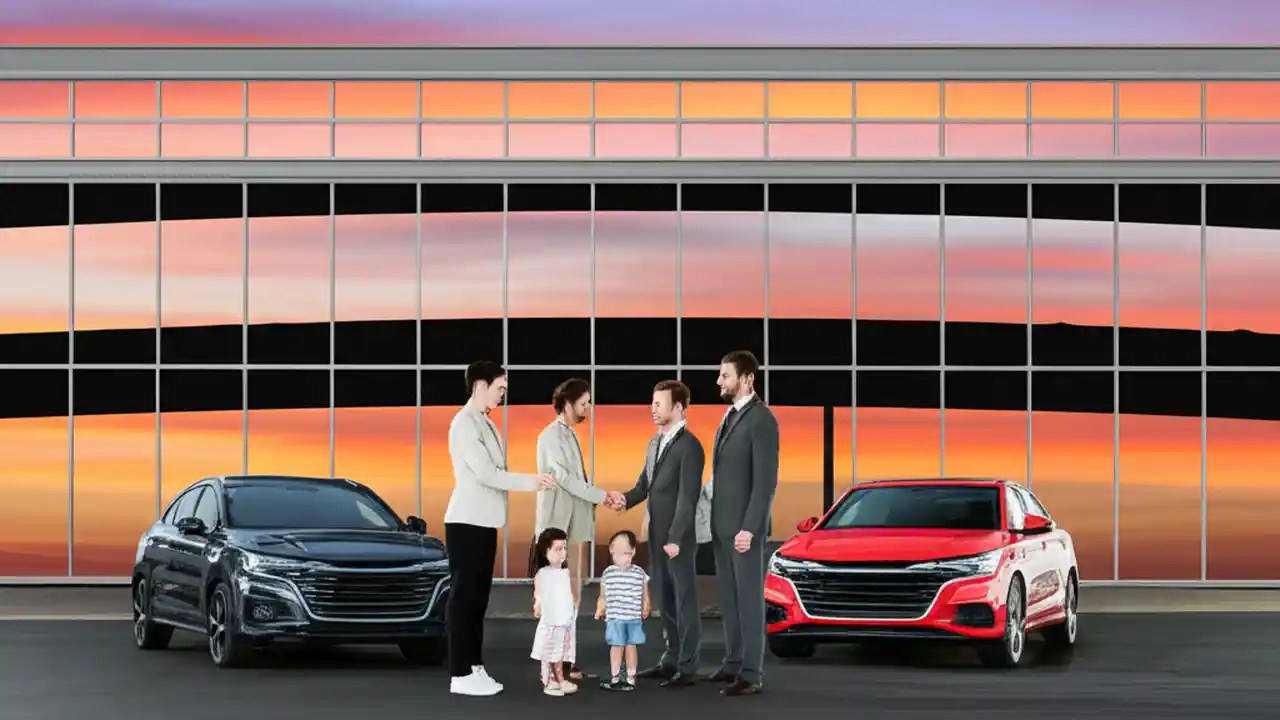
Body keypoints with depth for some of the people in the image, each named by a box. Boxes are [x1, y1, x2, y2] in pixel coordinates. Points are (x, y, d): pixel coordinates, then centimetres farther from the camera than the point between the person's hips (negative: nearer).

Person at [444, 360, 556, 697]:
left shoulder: (486, 424, 16)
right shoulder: (465, 423, -13)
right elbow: (485, 474, -20)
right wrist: (530, 482, -17)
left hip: (484, 522, 9)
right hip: (467, 522, -9)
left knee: (478, 598, 10)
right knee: (463, 598, -7)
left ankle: (474, 668, 14)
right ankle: (461, 675, -7)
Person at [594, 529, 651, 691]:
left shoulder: (640, 573, 1)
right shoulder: (608, 574, 2)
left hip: (634, 618, -1)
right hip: (614, 618, 1)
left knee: (631, 646, 5)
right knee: (616, 646, 5)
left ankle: (631, 678, 11)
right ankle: (615, 677, 12)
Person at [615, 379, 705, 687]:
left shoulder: (689, 446, -14)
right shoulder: (655, 442, 13)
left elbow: (688, 497, -18)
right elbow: (644, 485, 14)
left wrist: (675, 538, -21)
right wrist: (625, 499, -7)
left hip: (679, 537, -8)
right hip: (657, 536, 8)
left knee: (685, 600, -3)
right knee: (666, 600, 13)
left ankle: (687, 667, 0)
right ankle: (671, 659, 21)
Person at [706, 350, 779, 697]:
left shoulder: (761, 419, -14)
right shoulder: (729, 417, 14)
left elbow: (766, 480, -19)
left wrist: (749, 527, -22)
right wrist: (717, 521, 12)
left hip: (744, 525, -9)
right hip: (722, 524, 9)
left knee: (749, 598, -5)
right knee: (729, 597, 12)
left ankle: (751, 674, -3)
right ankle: (734, 663, 19)